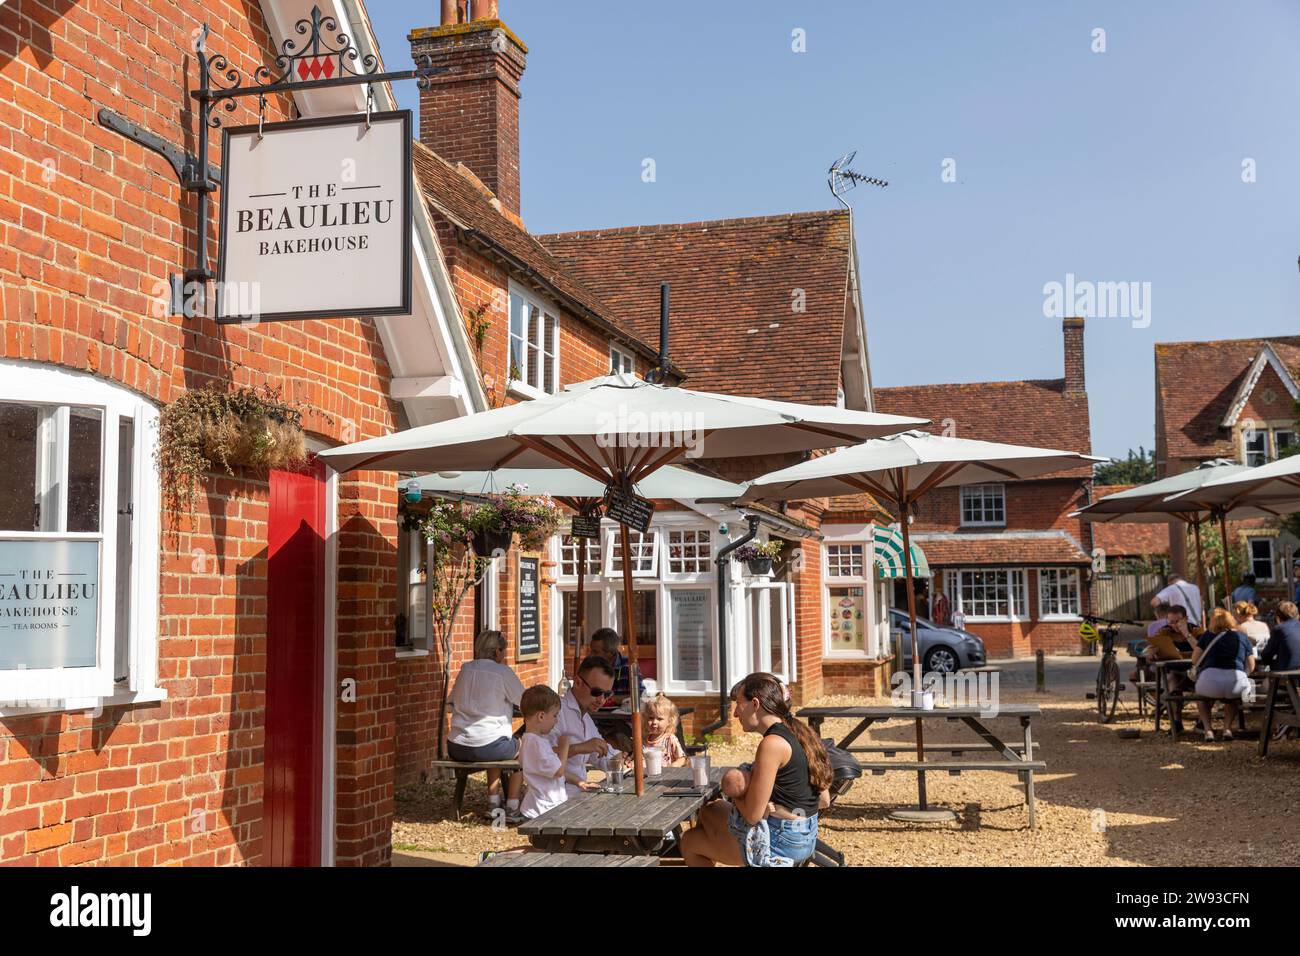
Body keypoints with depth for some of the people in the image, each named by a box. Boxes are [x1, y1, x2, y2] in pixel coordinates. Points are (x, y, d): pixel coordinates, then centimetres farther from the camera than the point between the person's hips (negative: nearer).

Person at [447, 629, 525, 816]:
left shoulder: (465, 669, 7)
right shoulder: (502, 672, -7)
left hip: (455, 749, 6)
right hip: (486, 748, -5)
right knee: (521, 747, 24)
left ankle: (493, 801, 32)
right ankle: (512, 804, 23)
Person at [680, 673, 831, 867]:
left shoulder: (772, 744, -23)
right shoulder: (800, 731, 3)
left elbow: (752, 815, -22)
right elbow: (824, 800, 9)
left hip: (778, 842, -9)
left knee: (690, 841, 14)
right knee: (709, 811, 27)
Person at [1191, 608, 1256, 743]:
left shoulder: (1207, 635, 15)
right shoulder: (1243, 637, 18)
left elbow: (1194, 661, 13)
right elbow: (1251, 667, 20)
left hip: (1210, 682, -1)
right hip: (1236, 684, 1)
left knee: (1200, 692, 34)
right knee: (1233, 696, 38)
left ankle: (1208, 729, 20)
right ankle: (1227, 728, 20)